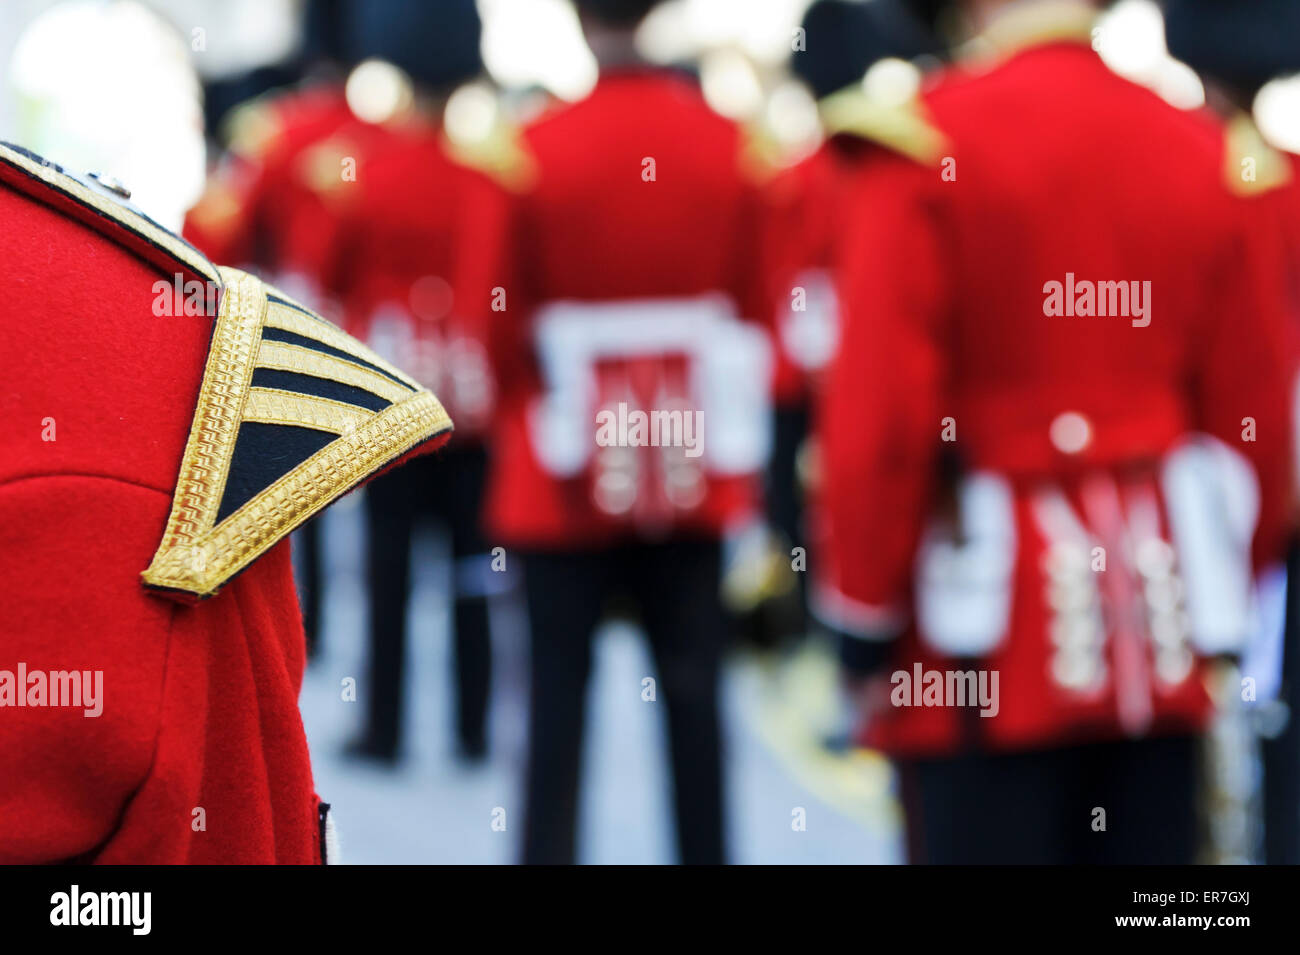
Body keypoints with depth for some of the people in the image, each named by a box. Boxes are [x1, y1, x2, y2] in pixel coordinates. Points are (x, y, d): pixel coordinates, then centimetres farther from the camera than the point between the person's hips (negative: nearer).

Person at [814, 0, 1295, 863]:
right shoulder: (1198, 150, 6)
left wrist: (865, 623, -5)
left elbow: (880, 405, -13)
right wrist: (1227, 607, 19)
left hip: (992, 632, -4)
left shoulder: (928, 142, -9)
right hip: (1164, 625, 5)